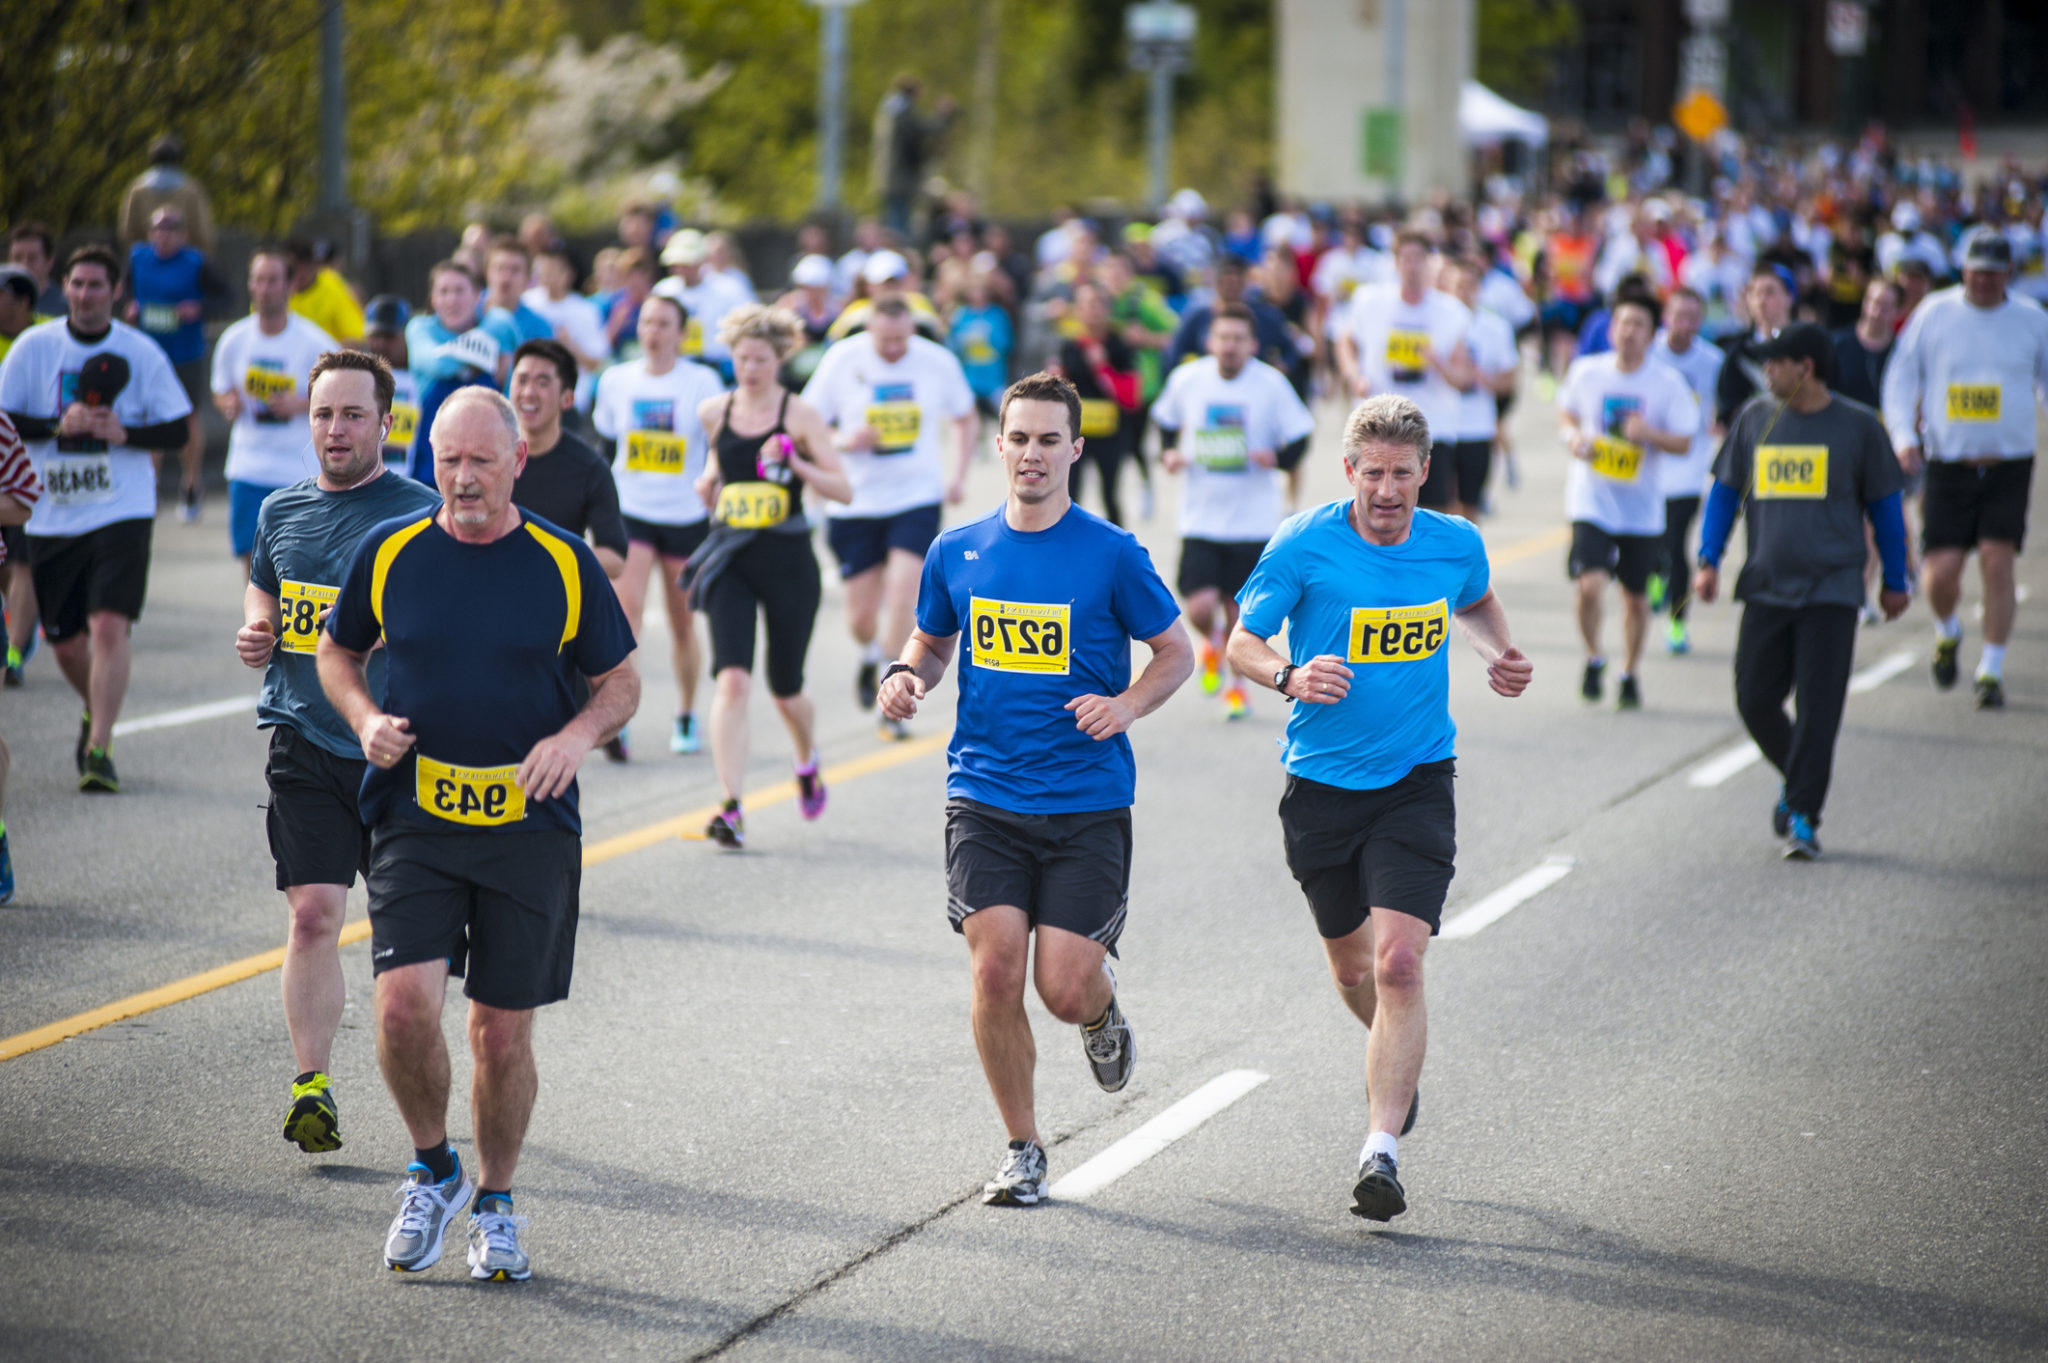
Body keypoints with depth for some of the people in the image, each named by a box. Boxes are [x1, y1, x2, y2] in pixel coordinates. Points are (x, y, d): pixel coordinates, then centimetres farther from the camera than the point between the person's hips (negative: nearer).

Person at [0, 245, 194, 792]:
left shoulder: (140, 352, -1)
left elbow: (177, 429, 3)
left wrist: (125, 434, -15)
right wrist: (58, 426, -16)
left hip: (121, 514, -2)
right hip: (51, 516, 2)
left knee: (109, 626, -18)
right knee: (64, 641, 11)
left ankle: (99, 749, -13)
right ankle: (96, 713, 41)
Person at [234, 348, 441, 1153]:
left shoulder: (421, 515, -5)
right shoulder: (282, 511, 9)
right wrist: (254, 635, 7)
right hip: (304, 746, 2)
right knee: (312, 912, -9)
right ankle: (311, 1086, -5)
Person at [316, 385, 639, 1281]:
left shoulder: (565, 565, -1)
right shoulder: (388, 552, 2)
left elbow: (620, 682, 8)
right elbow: (337, 649, 17)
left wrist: (576, 736, -13)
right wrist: (365, 718, -3)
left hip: (531, 828, 0)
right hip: (414, 820, 0)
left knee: (503, 1030, 4)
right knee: (405, 1005, -16)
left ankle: (495, 1206, 25)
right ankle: (433, 1170, 10)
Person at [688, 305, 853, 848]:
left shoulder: (799, 416, -6)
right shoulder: (713, 412, 4)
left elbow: (844, 490, -8)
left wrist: (795, 463, -24)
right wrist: (709, 481, 3)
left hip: (788, 562, -2)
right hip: (730, 559, 2)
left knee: (786, 689, 12)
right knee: (731, 679, -16)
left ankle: (808, 762, 46)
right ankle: (731, 808, -19)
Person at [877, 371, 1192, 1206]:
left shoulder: (1111, 554, -4)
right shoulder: (956, 552, 5)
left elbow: (1176, 651, 5)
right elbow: (932, 642, 21)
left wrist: (1127, 705, -13)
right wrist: (907, 677, -2)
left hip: (1088, 802, -2)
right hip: (984, 799, 2)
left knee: (1065, 990, -7)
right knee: (995, 971, -9)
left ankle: (1102, 1014, 33)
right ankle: (1022, 1151, 8)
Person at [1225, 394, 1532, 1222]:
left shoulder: (1457, 545, -2)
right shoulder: (1304, 545, -10)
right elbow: (1242, 642, -3)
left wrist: (1500, 654, 2)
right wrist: (1289, 677, -24)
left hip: (1416, 782, 0)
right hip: (1322, 785, 0)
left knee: (1398, 963, -17)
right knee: (1351, 967, 15)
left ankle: (1381, 1152, -17)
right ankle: (1394, 1055, 49)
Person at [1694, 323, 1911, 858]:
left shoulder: (1858, 426, 0)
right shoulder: (1755, 419, 7)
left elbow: (1885, 506, 8)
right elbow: (1724, 490, 15)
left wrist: (1895, 581, 11)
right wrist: (1709, 561, 5)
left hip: (1831, 590, -3)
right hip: (1765, 587, 3)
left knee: (1817, 709, -6)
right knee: (1755, 702, 1)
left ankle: (1803, 817, 0)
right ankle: (1798, 780, 27)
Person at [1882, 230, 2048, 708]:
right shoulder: (1935, 314, 3)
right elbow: (1901, 377, 7)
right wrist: (1904, 436, -5)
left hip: (2010, 466, 0)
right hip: (1948, 466, 0)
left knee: (1997, 562, -10)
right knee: (1941, 572, -6)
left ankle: (1991, 670, 3)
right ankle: (1947, 633, 29)